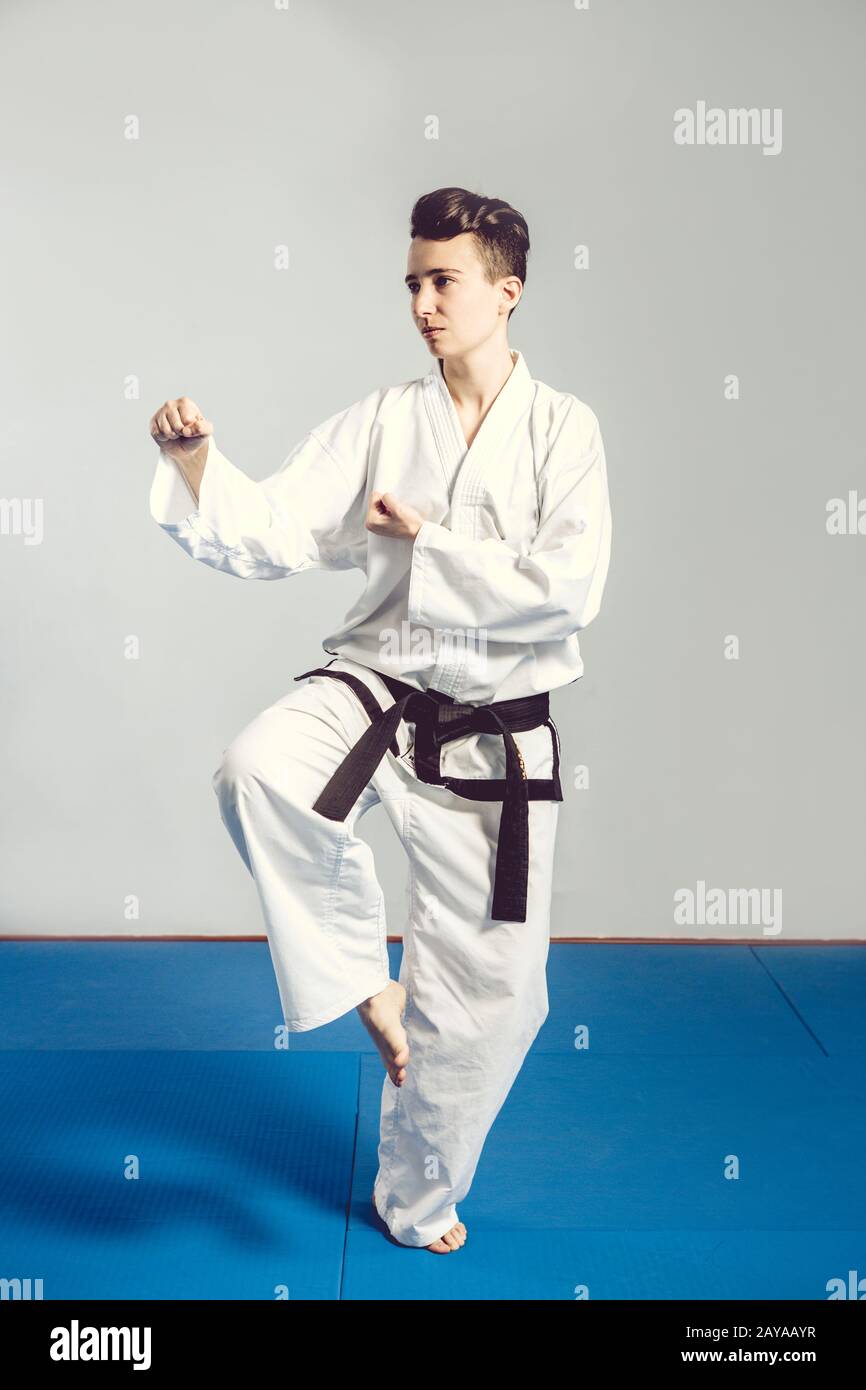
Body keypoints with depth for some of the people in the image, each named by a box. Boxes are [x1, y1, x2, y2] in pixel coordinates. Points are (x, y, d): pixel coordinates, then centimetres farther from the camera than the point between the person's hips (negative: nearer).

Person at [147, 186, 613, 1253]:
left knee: (489, 988, 7)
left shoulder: (562, 430, -1)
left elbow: (567, 589, -13)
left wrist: (426, 539, -13)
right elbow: (269, 535, -3)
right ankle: (362, 981, -8)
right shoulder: (380, 421, 4)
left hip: (494, 736, 0)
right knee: (259, 771, -34)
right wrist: (196, 463, -21)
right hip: (373, 692, 1)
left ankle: (417, 1198, 33)